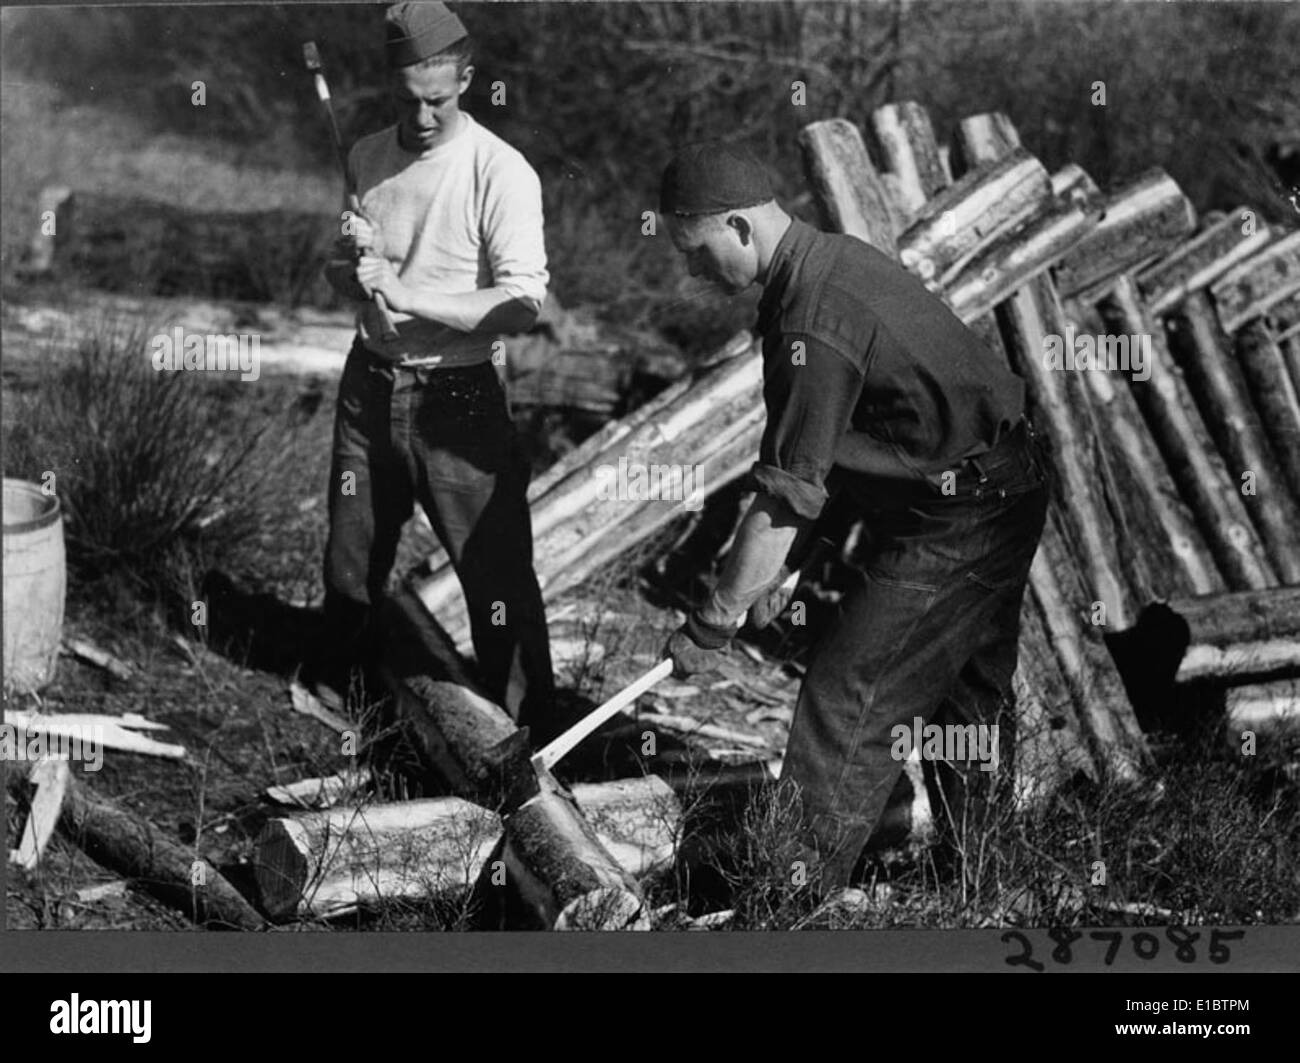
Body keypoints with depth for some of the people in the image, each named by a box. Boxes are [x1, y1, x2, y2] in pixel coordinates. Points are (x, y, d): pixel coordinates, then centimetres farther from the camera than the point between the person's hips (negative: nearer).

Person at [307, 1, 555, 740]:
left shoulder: (500, 172, -15)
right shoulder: (368, 158, 3)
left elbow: (524, 303, -22)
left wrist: (406, 292, -26)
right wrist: (355, 265, -11)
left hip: (457, 398, -5)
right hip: (371, 382, 5)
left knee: (497, 570, -3)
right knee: (353, 551, 19)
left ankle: (527, 731, 8)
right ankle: (331, 685, 41)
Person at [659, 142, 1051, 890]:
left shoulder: (815, 323, -24)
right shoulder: (835, 260, 7)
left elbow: (785, 495, -24)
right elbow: (828, 458, 13)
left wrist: (713, 624, -17)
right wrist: (783, 563, 9)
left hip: (955, 524, -10)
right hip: (1005, 493, 10)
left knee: (846, 696, -8)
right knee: (971, 696, 20)